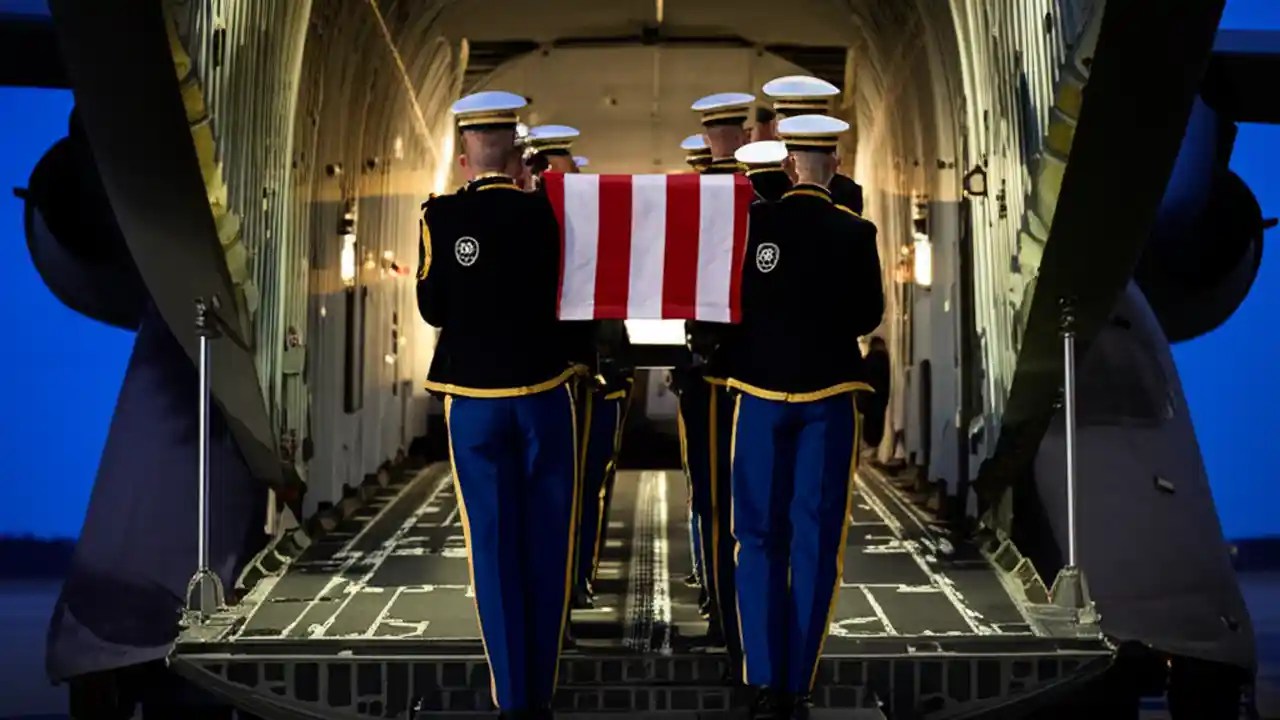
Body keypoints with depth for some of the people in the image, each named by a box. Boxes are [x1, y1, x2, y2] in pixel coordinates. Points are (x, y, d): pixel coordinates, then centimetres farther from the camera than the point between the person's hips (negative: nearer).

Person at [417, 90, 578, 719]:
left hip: (473, 397, 0)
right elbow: (555, 299, 7)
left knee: (494, 547, 4)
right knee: (545, 546, 7)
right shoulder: (541, 212, -3)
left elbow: (431, 309, -2)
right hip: (541, 392, 0)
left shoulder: (440, 215, -6)